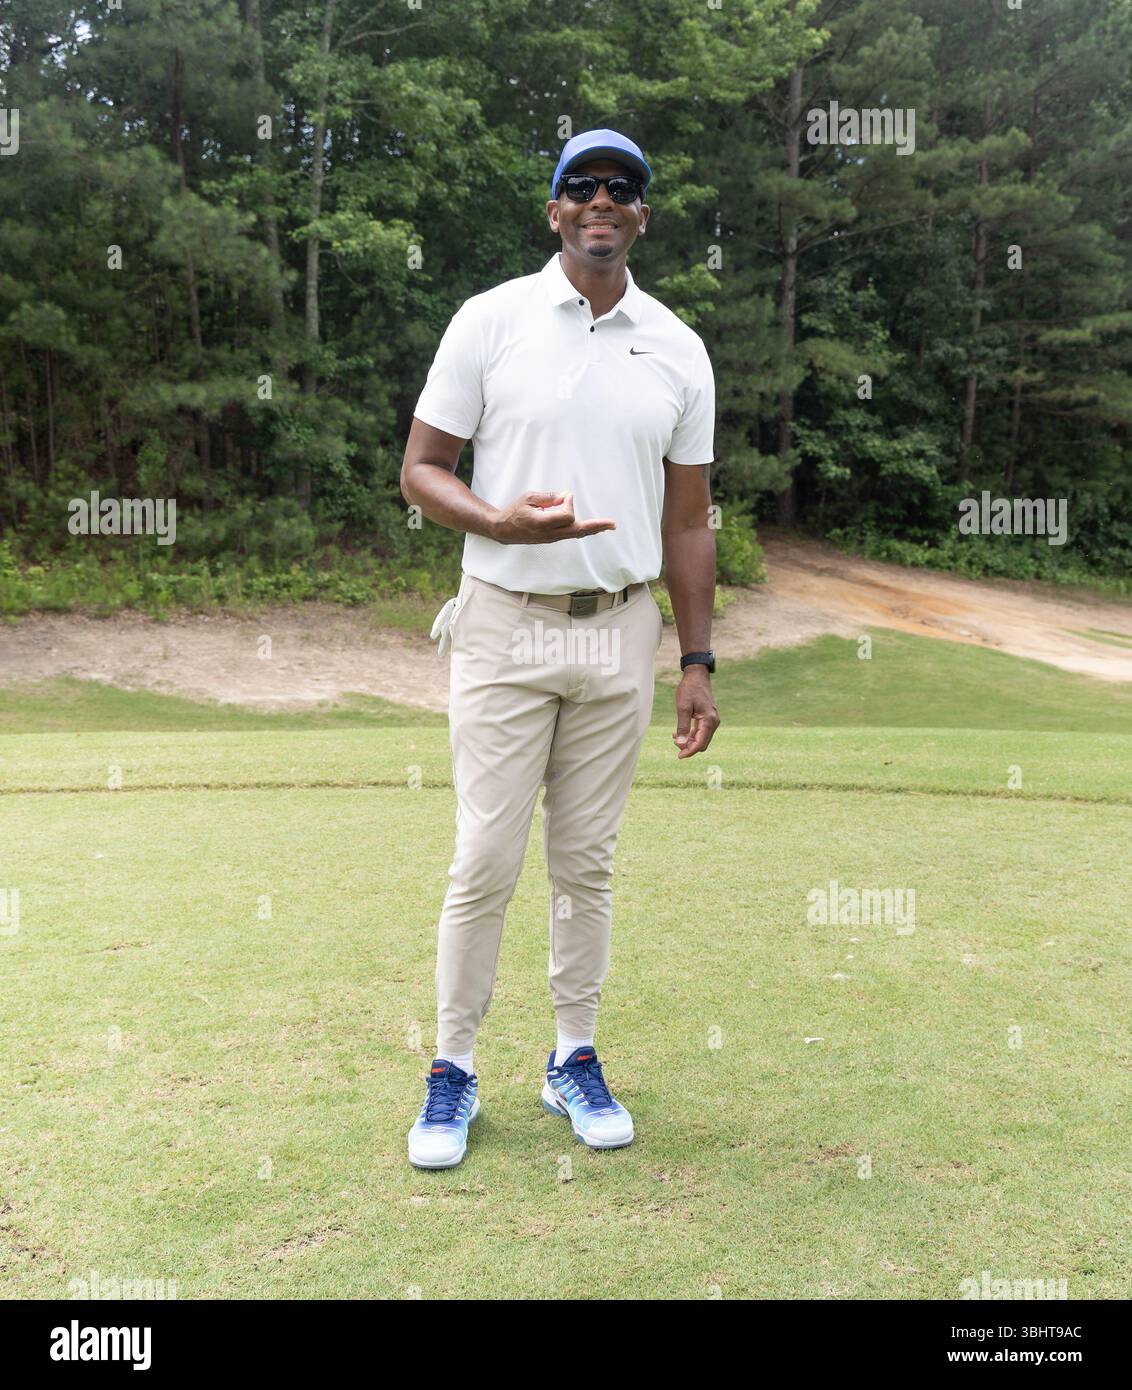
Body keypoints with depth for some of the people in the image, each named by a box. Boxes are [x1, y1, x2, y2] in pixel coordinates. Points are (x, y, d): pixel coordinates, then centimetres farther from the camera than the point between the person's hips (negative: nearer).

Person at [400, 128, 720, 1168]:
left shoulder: (678, 348, 9)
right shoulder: (490, 321, 1)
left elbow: (689, 518, 10)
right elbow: (421, 469, 0)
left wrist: (698, 663, 6)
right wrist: (501, 521, -21)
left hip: (622, 632, 3)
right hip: (505, 625, -2)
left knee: (588, 860, 9)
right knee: (487, 858, -2)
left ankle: (575, 1061, 24)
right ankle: (452, 1072, 15)